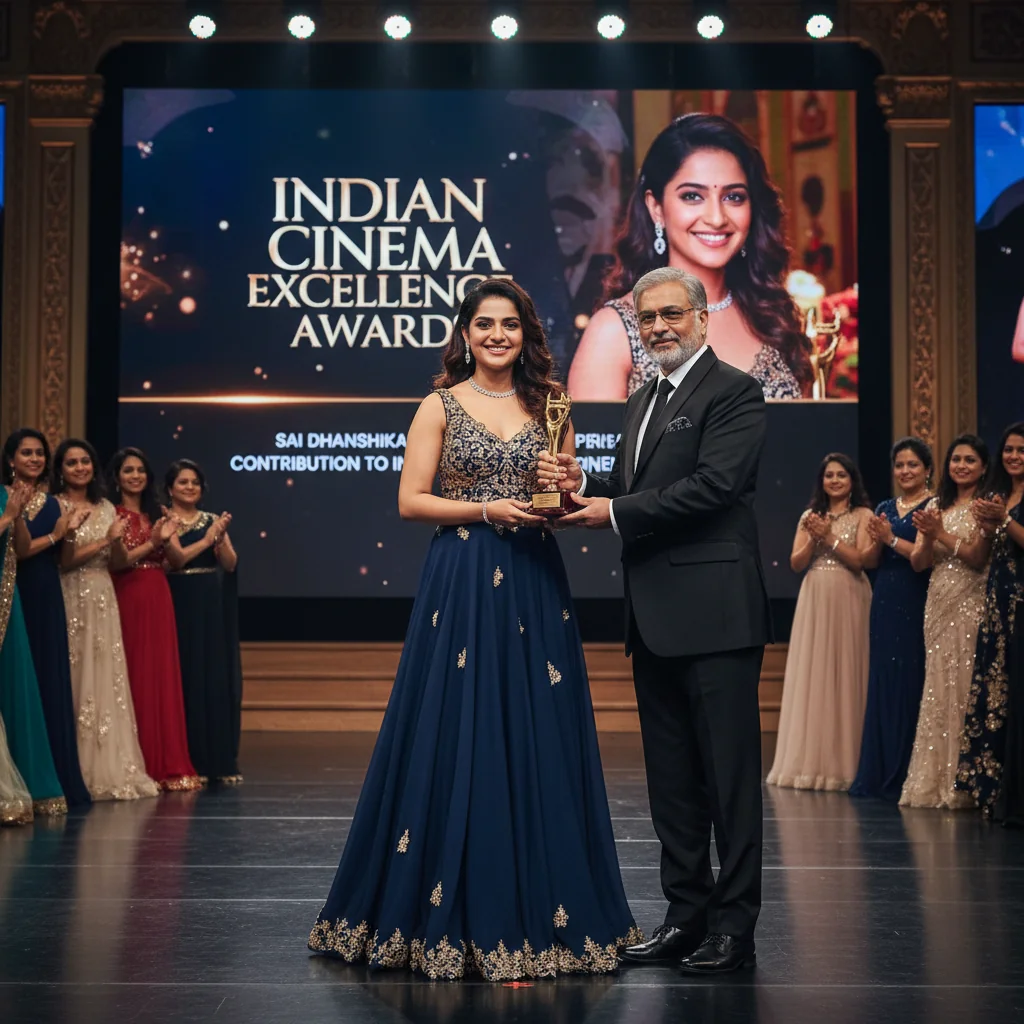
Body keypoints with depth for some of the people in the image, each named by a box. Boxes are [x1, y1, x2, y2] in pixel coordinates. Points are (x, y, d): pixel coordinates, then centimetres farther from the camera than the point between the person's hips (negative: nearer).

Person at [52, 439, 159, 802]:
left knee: (107, 682, 5)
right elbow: (63, 561, -11)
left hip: (103, 601, 6)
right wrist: (105, 541, -13)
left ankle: (112, 771, 10)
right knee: (76, 682, -5)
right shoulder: (56, 507, -3)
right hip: (71, 601, -6)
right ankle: (81, 774, -1)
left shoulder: (106, 508, 15)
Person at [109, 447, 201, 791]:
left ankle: (167, 764, 9)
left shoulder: (156, 514, 17)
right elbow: (116, 562, -13)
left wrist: (168, 539, 3)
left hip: (159, 599, 6)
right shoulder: (113, 515, -3)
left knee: (163, 678, 5)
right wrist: (152, 543, -17)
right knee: (135, 678, -4)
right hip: (129, 599, -6)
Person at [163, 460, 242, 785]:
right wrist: (206, 539, -22)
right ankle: (192, 761, 4)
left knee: (221, 680, 2)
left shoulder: (213, 520, 12)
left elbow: (230, 563, 3)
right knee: (189, 680, -3)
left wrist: (220, 538, -14)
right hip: (183, 606, -4)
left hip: (215, 608, 4)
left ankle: (223, 761, 8)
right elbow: (178, 557, -15)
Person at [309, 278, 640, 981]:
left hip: (534, 586, 3)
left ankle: (535, 911, 14)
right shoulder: (441, 406, 3)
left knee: (536, 744, 3)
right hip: (463, 585, -3)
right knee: (456, 741, -1)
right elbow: (411, 501, -3)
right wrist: (487, 509, -13)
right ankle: (455, 914, 10)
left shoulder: (545, 408, 12)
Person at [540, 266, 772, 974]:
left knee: (729, 775, -2)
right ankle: (687, 916, 22)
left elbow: (711, 485, -18)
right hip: (655, 619, 9)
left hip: (714, 615, -9)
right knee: (672, 776, 13)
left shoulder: (734, 392, -6)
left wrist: (615, 512, -13)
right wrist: (584, 484, -3)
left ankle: (734, 926, 6)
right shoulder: (644, 401, 20)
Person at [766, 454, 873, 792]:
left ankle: (841, 765, 1)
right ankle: (810, 763, 8)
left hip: (848, 602, -4)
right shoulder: (810, 516, 12)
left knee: (844, 678, -3)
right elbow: (796, 563, 6)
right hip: (814, 602, 4)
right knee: (812, 678, 3)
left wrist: (830, 537, -13)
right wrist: (814, 538, -9)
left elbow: (860, 560, -8)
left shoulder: (862, 515, 2)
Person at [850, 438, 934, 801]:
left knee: (911, 684, -6)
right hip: (885, 603, 6)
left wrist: (892, 539, -13)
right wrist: (878, 540, -7)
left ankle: (906, 777, 0)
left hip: (917, 604, -6)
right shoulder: (884, 509, 16)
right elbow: (869, 561, 12)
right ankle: (879, 773, 13)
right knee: (882, 682, 7)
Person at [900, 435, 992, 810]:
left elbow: (979, 558, -12)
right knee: (937, 689, 6)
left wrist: (942, 534, -15)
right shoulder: (935, 506, 14)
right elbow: (918, 563, 9)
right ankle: (936, 780, 11)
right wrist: (927, 536, -10)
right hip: (938, 603, 6)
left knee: (965, 688, -6)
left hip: (971, 606, -5)